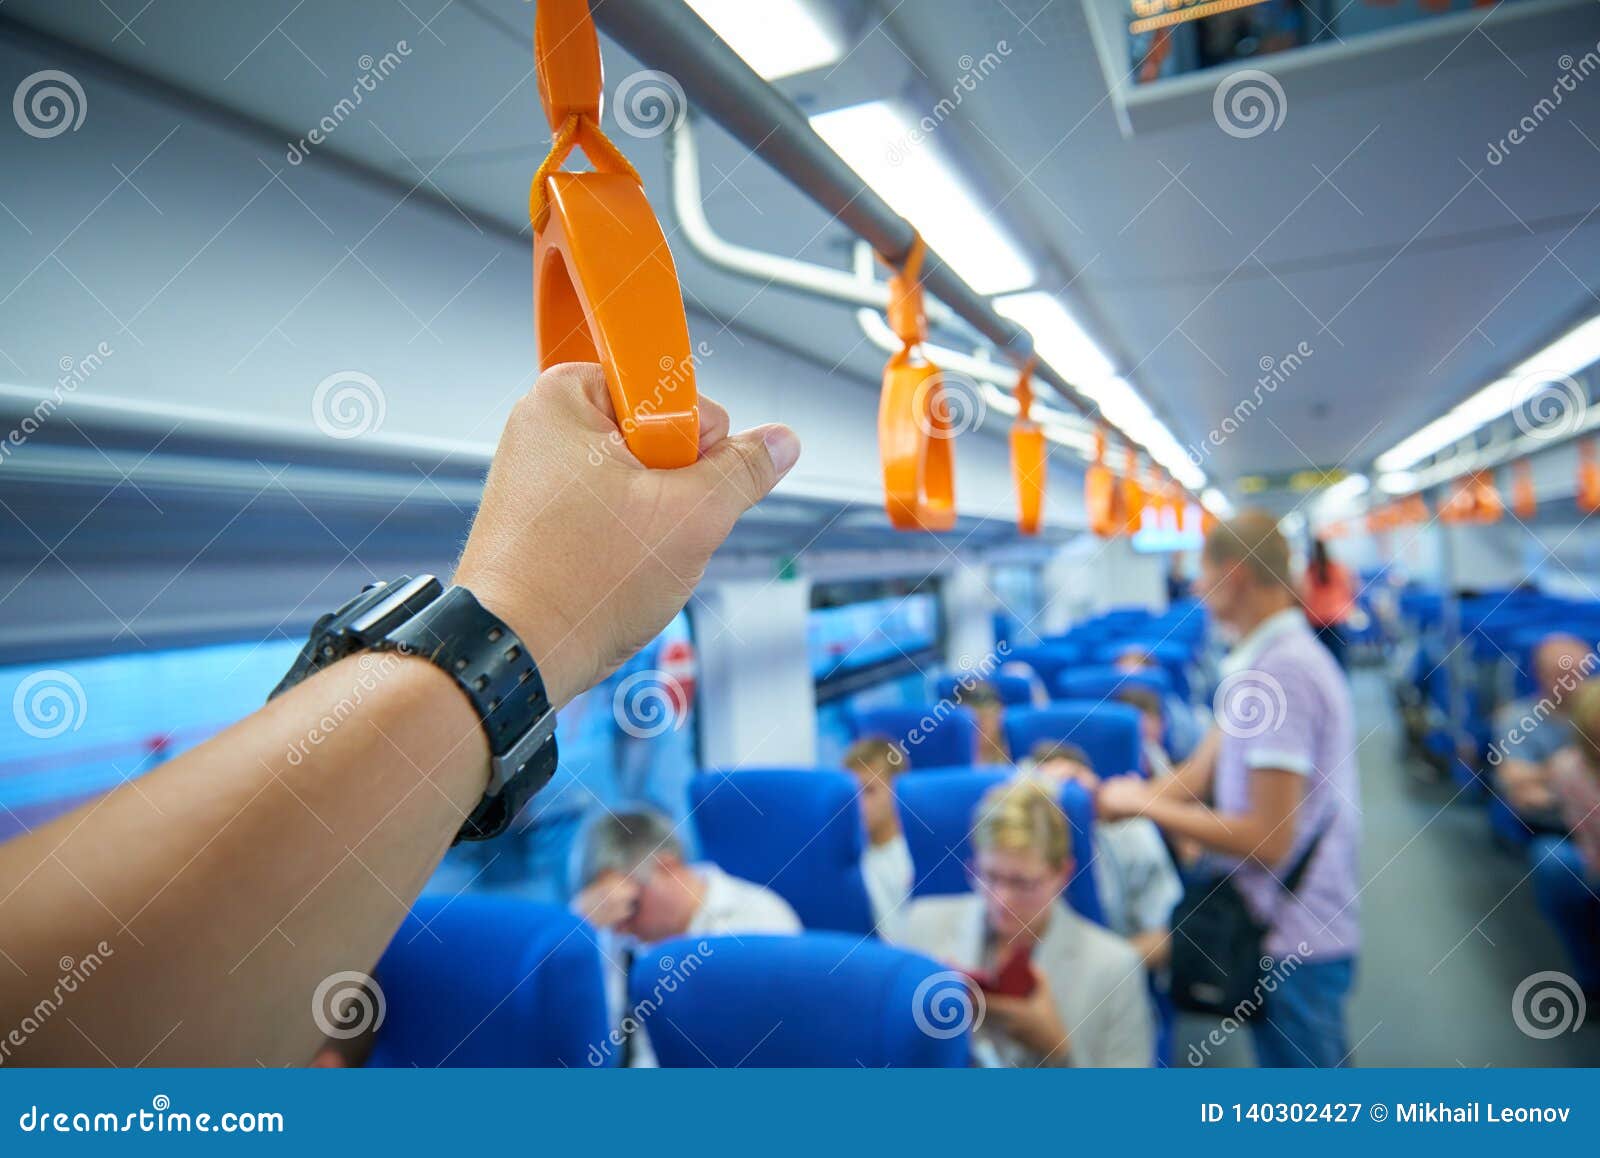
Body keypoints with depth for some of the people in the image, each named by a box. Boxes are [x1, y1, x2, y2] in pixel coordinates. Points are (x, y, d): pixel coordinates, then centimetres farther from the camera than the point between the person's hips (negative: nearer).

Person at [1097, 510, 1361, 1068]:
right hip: (1290, 924, 9)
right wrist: (1109, 798, 0)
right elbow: (1200, 775, 6)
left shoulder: (1279, 670, -24)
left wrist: (1145, 805, -16)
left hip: (1293, 939, -9)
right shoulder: (1268, 655, 5)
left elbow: (1268, 839, -24)